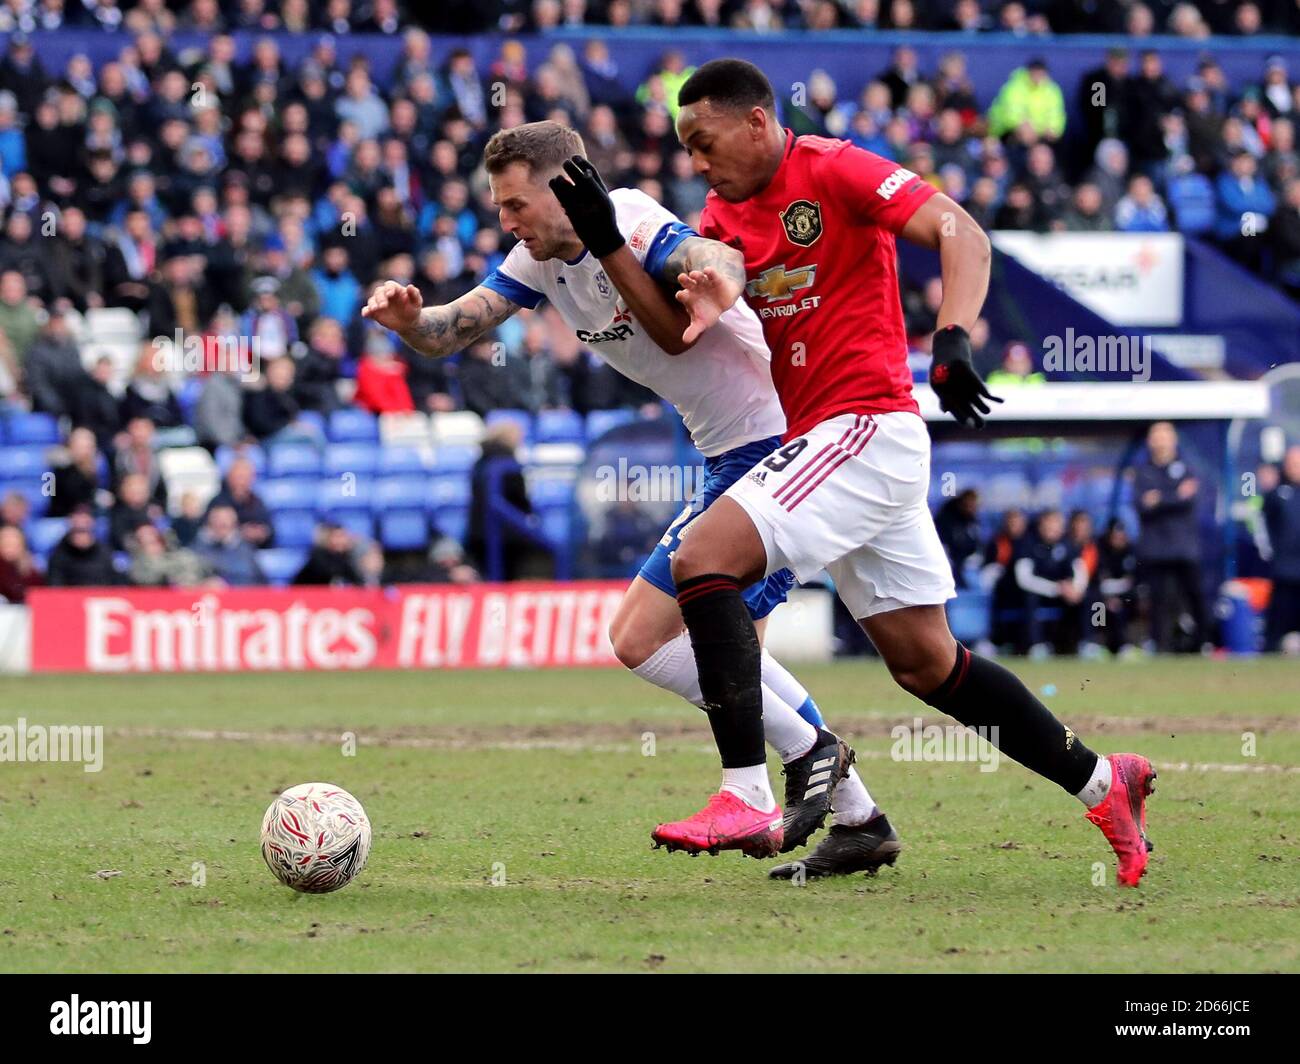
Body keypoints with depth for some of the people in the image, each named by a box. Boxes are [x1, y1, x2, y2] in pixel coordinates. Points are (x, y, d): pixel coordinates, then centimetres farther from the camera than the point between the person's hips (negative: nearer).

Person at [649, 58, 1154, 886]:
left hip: (866, 429, -9)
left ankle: (748, 800, -23)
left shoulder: (834, 170, -8)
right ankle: (1104, 785, 20)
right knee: (927, 664, 10)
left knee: (704, 560, -20)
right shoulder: (725, 212, 16)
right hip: (820, 439, 9)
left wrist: (954, 339, -32)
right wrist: (709, 301, -14)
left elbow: (961, 234, -17)